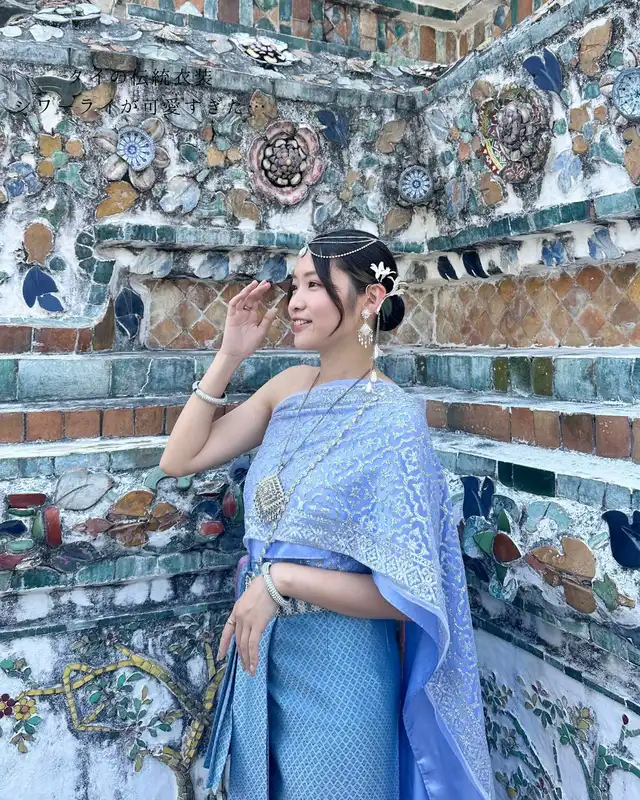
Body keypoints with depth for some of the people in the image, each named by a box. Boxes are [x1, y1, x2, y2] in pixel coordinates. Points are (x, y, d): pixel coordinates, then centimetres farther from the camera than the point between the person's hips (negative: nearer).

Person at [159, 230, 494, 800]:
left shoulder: (393, 421, -21)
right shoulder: (291, 386, -2)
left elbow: (408, 595, -20)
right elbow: (179, 460, -2)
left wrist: (279, 578, -23)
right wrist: (229, 356, -8)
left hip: (336, 669, -6)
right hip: (262, 652, 6)